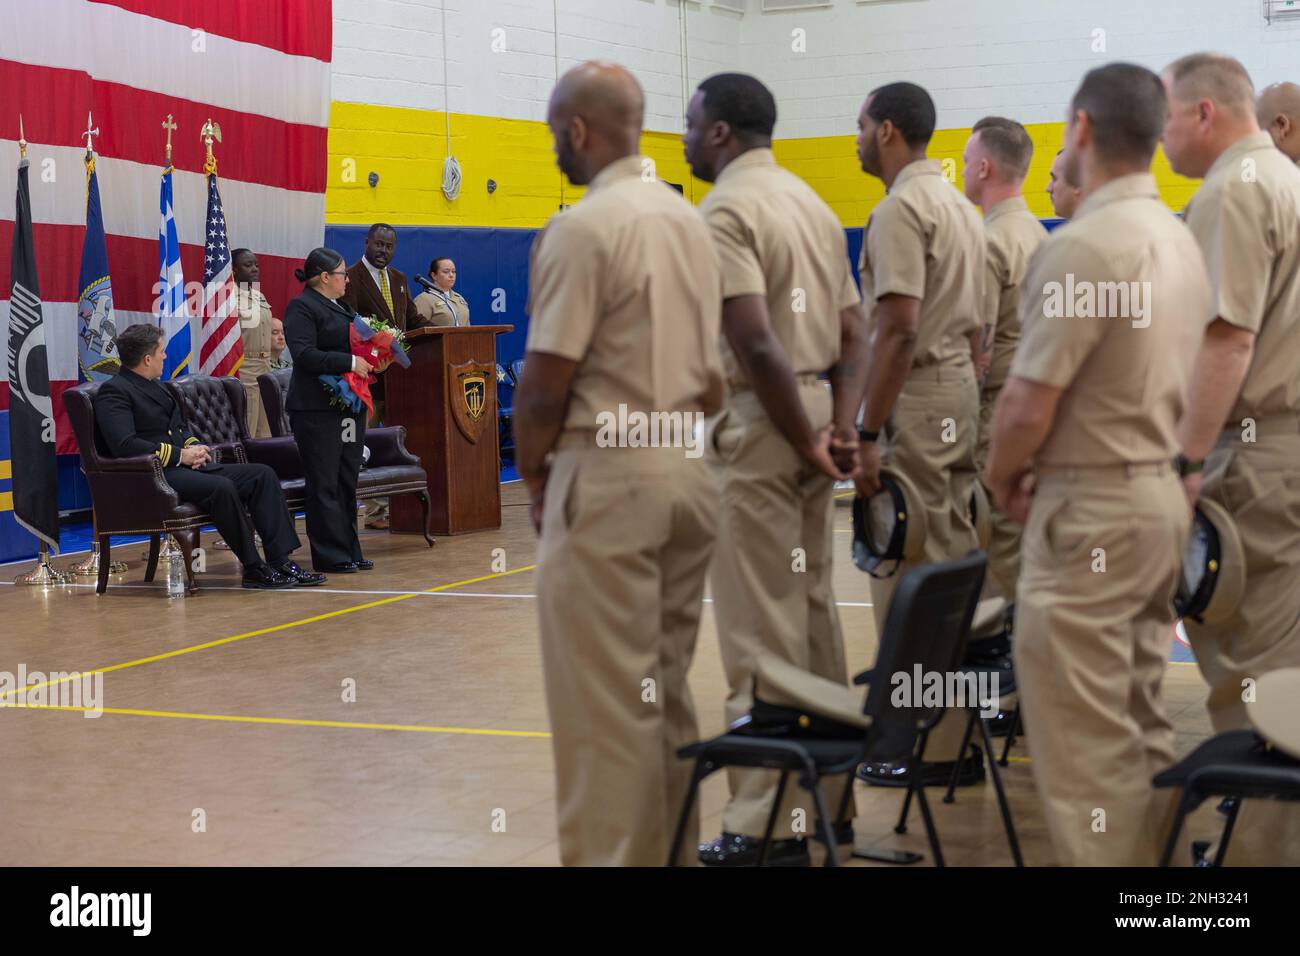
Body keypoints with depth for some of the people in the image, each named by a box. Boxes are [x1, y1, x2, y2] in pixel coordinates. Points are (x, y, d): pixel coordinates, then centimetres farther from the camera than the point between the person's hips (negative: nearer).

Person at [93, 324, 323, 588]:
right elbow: (125, 445, -20)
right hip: (155, 475, -10)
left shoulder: (155, 385, 22)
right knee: (222, 488, -34)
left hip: (186, 466, 10)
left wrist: (195, 447, 5)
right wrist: (180, 455, -16)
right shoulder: (113, 392, -7)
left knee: (262, 475, -5)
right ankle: (254, 569, -21)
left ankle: (281, 561, -12)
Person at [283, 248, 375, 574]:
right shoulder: (301, 307, -9)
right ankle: (330, 555, -2)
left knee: (347, 483, 11)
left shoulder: (340, 307, 19)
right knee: (324, 485, -5)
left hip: (349, 406, 9)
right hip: (317, 409, -9)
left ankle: (349, 551, 16)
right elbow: (304, 355, -20)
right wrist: (350, 362, -20)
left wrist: (369, 360, 7)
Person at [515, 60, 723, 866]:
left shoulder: (582, 227, -13)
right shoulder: (691, 220, 11)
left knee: (603, 699, -2)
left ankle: (608, 855, 3)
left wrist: (530, 468, 1)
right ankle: (669, 850, 21)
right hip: (689, 469, 8)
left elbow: (547, 380, -14)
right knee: (667, 687, 14)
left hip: (607, 475, -8)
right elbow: (710, 371, 14)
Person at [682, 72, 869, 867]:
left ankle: (772, 826, -1)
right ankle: (829, 792, 24)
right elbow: (855, 332, 12)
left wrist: (807, 441, -13)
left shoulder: (727, 209, -11)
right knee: (814, 609, 16)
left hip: (760, 424, -9)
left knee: (761, 629, -5)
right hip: (812, 413, 9)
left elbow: (756, 341, -22)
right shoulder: (811, 203, 16)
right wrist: (840, 427, 1)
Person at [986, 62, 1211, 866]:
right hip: (1163, 493, 9)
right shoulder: (1182, 240, 9)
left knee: (1084, 738, -2)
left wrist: (1002, 477, 2)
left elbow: (1029, 405, -19)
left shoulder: (1083, 245, -20)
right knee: (1145, 722, 15)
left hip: (1091, 508, -9)